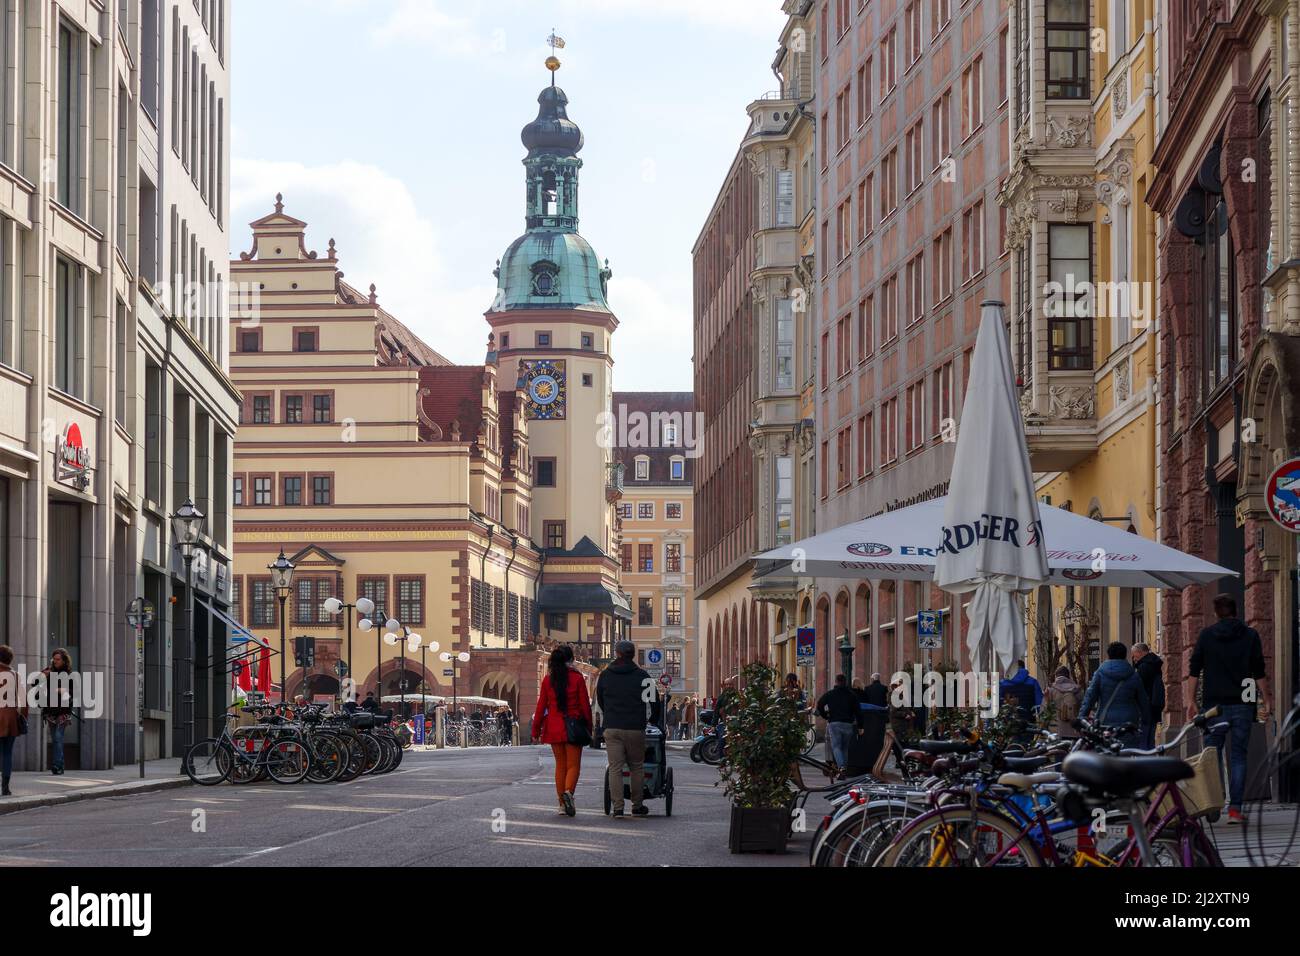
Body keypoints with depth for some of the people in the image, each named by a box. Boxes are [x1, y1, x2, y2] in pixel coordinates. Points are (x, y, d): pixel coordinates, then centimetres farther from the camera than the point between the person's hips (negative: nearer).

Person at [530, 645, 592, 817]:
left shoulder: (548, 680, 2)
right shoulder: (577, 678, -5)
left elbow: (541, 706, 4)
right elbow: (585, 705, -4)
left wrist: (536, 730, 10)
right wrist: (589, 728, 5)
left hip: (554, 728, 3)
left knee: (560, 765, 13)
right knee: (573, 765, 1)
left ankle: (562, 803, 11)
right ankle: (568, 792, -26)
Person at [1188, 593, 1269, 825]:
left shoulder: (1206, 635, 5)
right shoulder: (1250, 636, 4)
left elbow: (1195, 671, 3)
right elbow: (1259, 672, 1)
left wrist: (1191, 700, 6)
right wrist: (1265, 701, 6)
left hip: (1214, 705, 0)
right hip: (1242, 704, 0)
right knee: (1239, 757, 3)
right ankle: (1235, 808, -4)